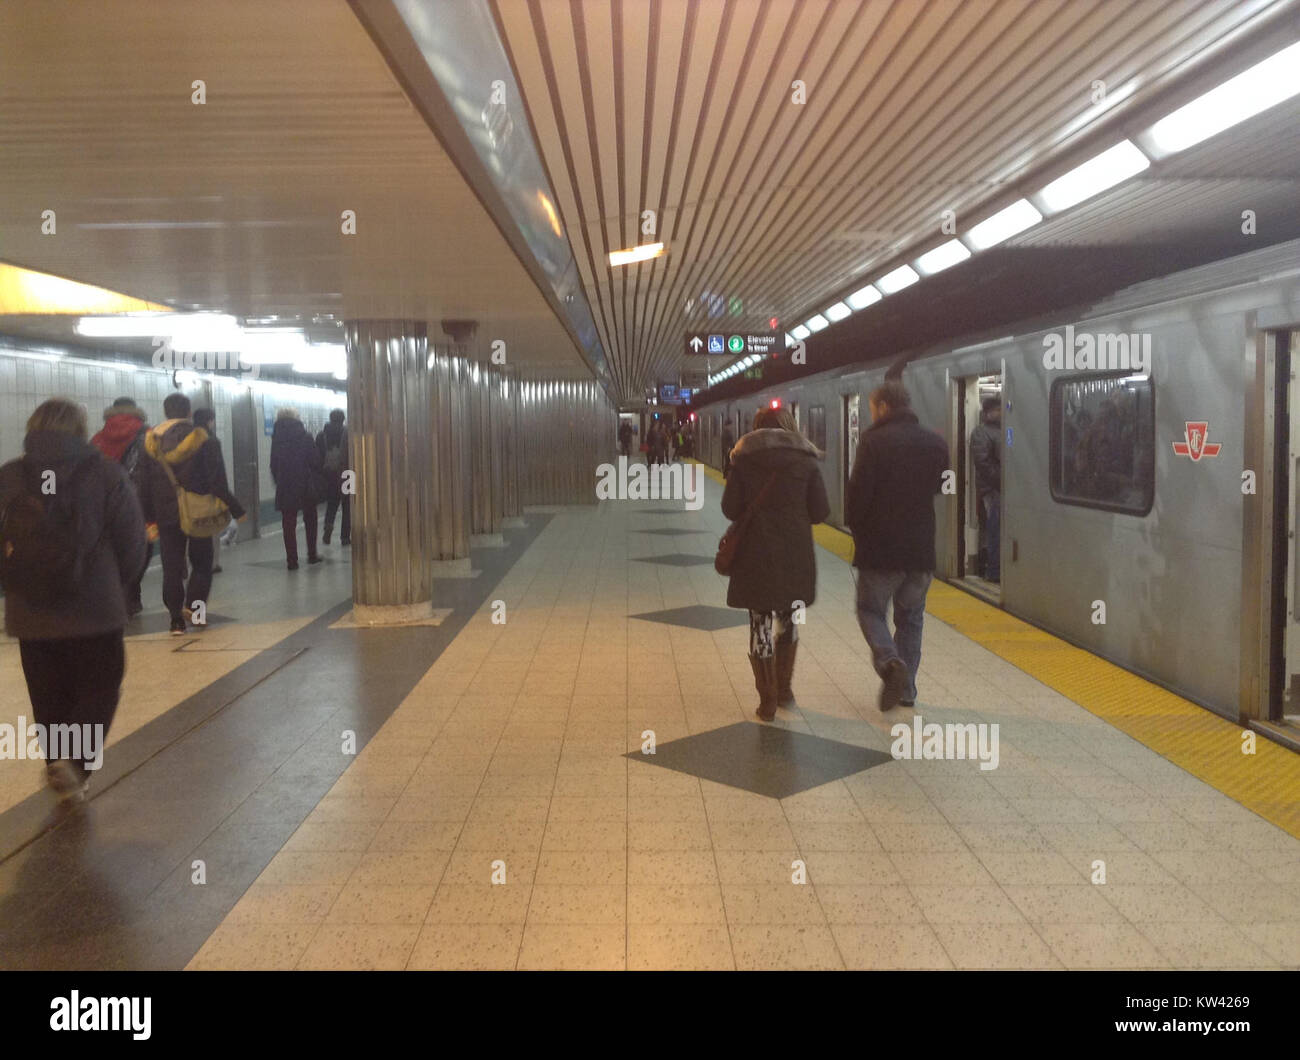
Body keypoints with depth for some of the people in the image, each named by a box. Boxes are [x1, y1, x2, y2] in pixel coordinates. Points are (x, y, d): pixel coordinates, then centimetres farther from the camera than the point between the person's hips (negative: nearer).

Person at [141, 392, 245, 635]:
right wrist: (235, 509, -2)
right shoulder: (205, 441, -8)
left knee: (172, 567, 8)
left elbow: (146, 486, 4)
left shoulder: (152, 443, 2)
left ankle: (176, 619, 6)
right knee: (201, 562, 12)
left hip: (166, 515, 2)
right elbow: (217, 482, -10)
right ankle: (195, 603, -6)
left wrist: (149, 518, 11)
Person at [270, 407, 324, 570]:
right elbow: (316, 461, -7)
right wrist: (319, 482, 5)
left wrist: (279, 482, 15)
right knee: (310, 520, 17)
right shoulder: (305, 437, -7)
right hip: (306, 485, -1)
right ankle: (312, 555, 21)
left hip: (285, 489, 1)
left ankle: (292, 560, 2)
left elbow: (273, 466, 3)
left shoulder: (276, 440, -1)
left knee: (289, 524, 6)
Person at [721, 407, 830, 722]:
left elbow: (729, 508, -4)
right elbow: (820, 511, -3)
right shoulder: (806, 461, 0)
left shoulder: (744, 460, 0)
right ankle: (784, 689, 27)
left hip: (755, 554, -1)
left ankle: (767, 701, 9)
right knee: (788, 620, 20)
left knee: (761, 625, 7)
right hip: (795, 555, 1)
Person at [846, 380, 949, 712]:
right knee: (910, 617, 16)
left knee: (870, 610, 10)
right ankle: (906, 689, 16)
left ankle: (890, 660, -15)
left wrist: (856, 527, 2)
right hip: (922, 548, 5)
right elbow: (939, 489, 14)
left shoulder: (874, 441, -12)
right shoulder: (936, 443, 7)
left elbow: (858, 491, -14)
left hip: (879, 548, -5)